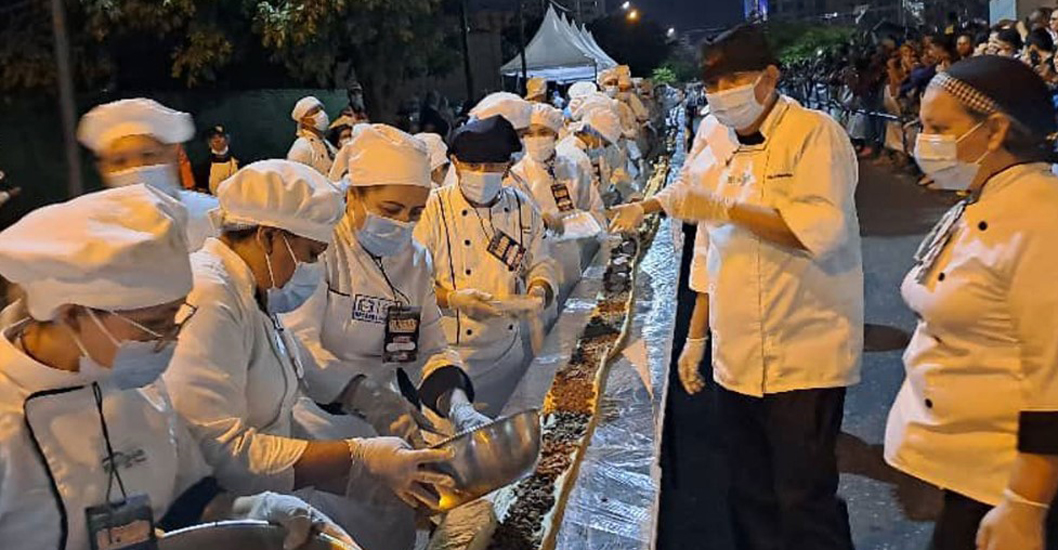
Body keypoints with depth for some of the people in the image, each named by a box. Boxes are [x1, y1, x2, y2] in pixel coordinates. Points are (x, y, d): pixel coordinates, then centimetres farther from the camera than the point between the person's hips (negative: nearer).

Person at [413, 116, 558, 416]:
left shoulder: (524, 209, 4)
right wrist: (453, 299, -27)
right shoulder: (433, 210, -9)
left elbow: (541, 265, 12)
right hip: (449, 351, -4)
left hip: (508, 348, 4)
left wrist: (539, 291, -9)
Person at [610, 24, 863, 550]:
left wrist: (725, 209, -21)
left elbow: (823, 230, -23)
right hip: (738, 360, 7)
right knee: (751, 498, 15)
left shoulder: (815, 134, -8)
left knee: (805, 504, 0)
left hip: (803, 358, -6)